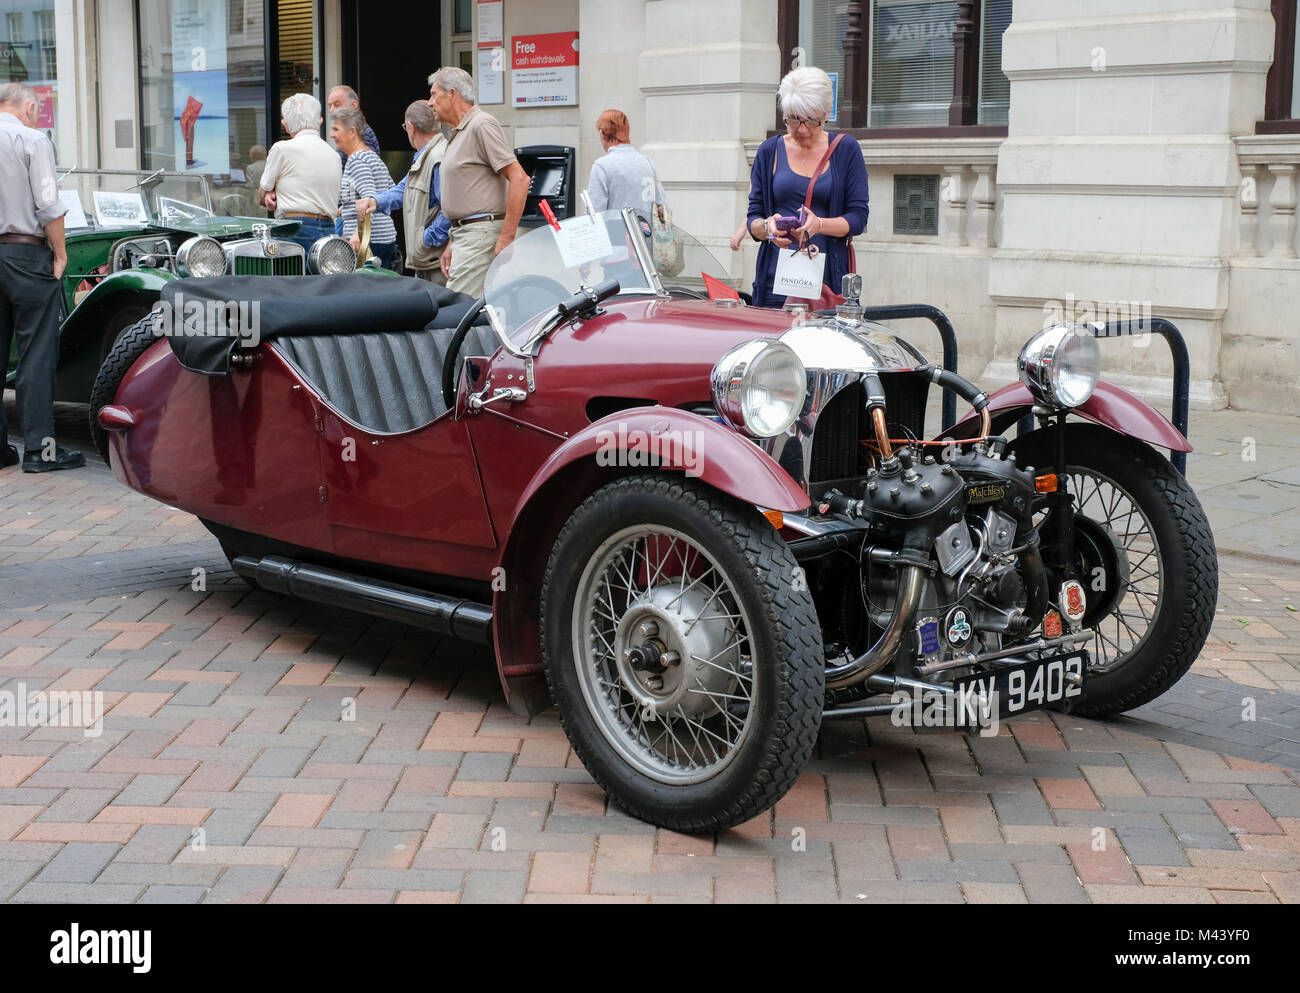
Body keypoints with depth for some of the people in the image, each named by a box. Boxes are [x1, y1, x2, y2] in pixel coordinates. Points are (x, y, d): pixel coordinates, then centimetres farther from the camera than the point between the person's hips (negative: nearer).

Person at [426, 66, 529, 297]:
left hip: (482, 233, -10)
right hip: (465, 234, 10)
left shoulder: (481, 124, -10)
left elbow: (519, 178, -18)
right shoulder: (459, 133, 22)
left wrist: (506, 238, -21)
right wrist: (453, 245, 22)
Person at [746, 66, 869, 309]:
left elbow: (858, 218, 0)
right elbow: (753, 219, 9)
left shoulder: (846, 149, 5)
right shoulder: (770, 151, 9)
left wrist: (819, 224, -19)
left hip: (828, 278, -1)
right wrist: (767, 226, -15)